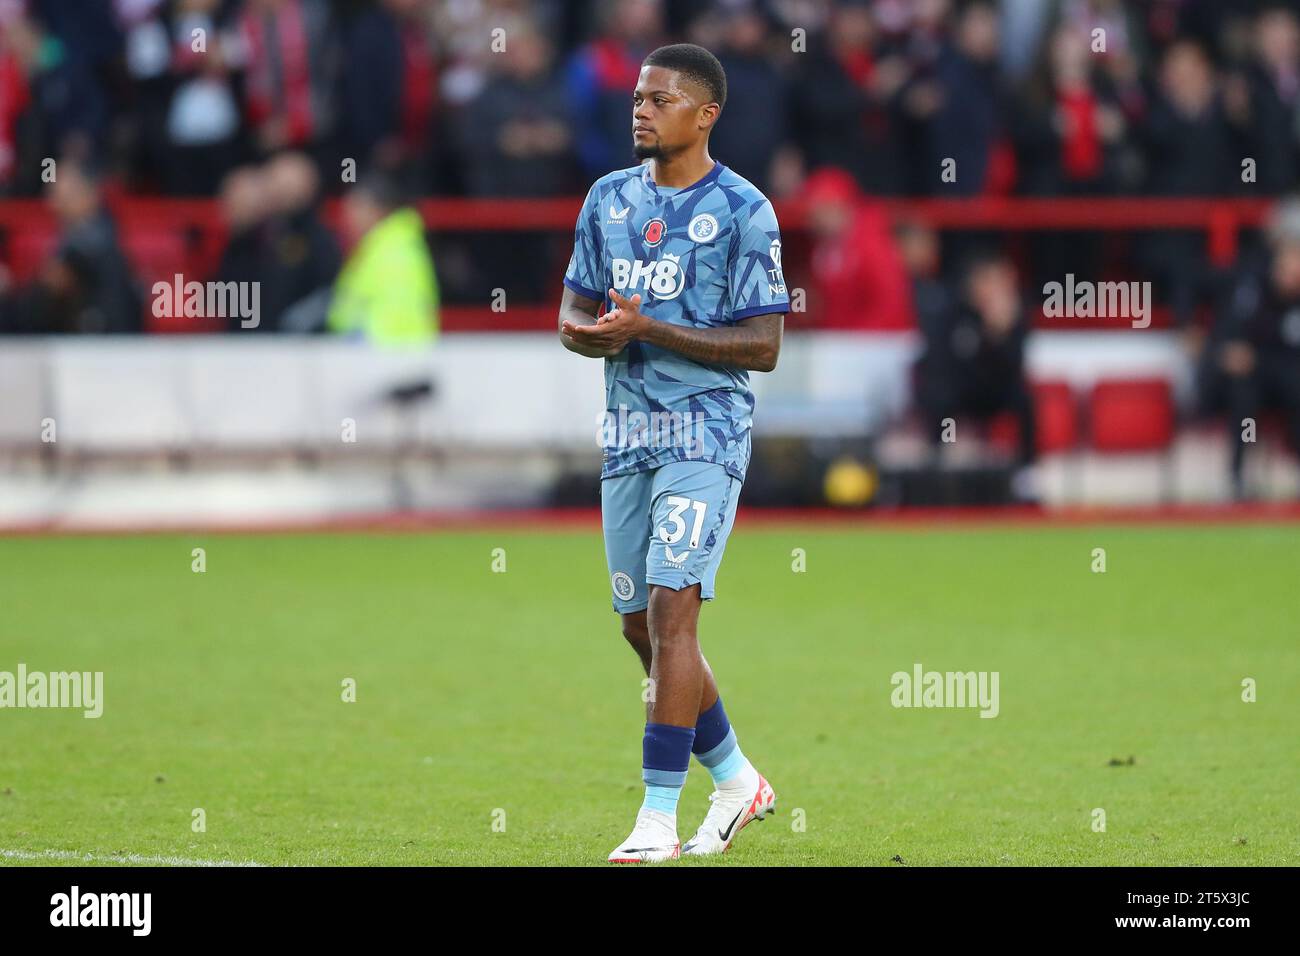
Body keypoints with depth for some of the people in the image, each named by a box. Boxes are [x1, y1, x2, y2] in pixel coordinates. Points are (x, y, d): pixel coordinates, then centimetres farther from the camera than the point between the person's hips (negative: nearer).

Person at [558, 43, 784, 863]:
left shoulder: (743, 211, -8)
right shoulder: (610, 199, 11)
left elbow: (763, 347, -11)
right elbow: (574, 312, 14)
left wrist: (651, 330, -19)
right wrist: (591, 333, -10)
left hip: (706, 432, -7)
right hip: (629, 433, 7)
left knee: (670, 608, -16)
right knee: (644, 628, 9)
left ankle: (659, 818, -14)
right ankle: (736, 780, 27)